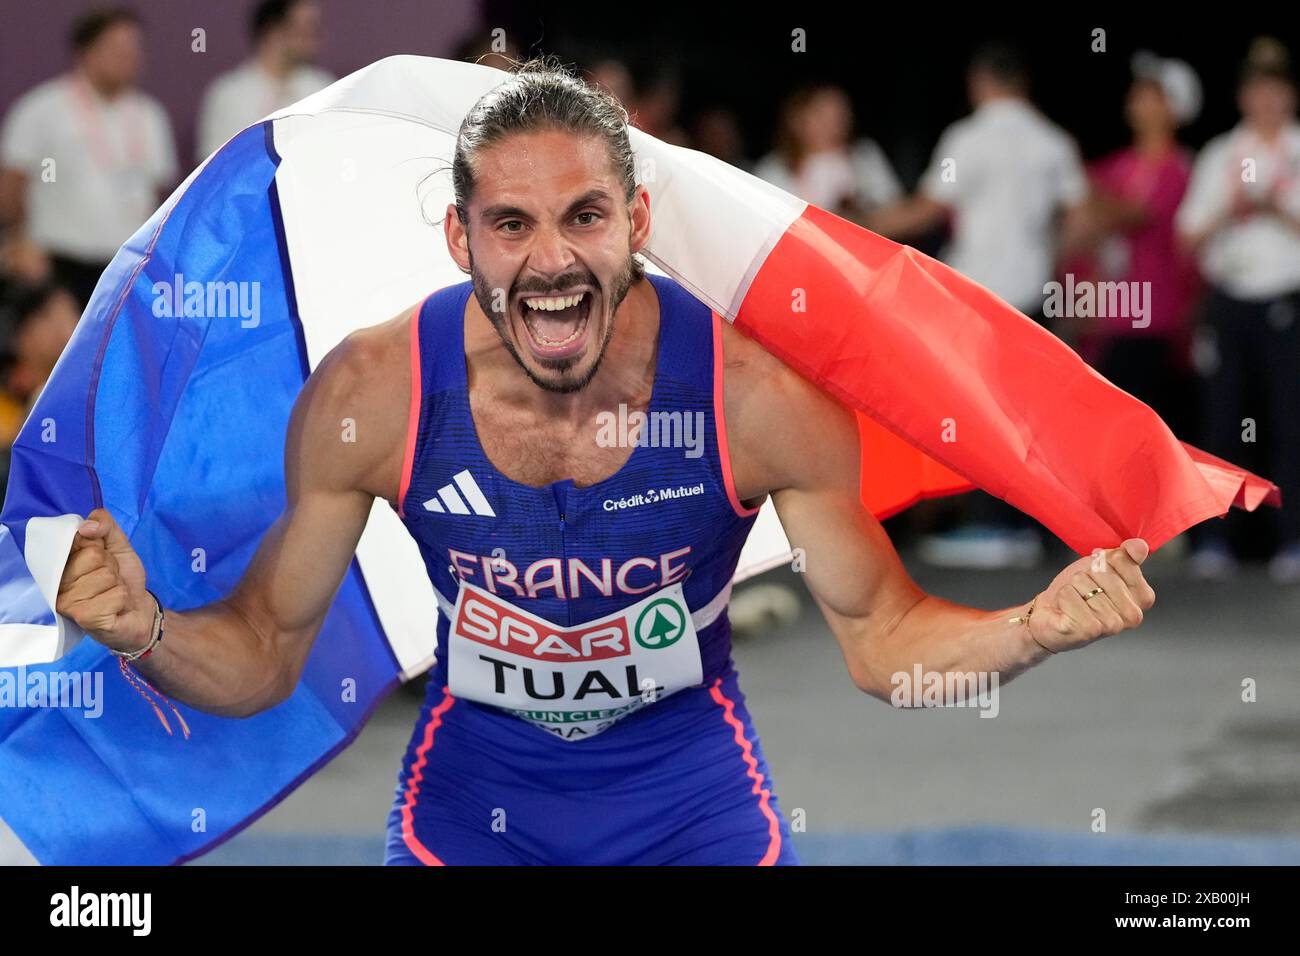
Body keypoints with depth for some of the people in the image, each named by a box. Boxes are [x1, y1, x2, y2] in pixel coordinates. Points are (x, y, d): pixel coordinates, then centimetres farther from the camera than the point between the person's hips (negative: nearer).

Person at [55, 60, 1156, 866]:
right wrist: (144, 630, -32)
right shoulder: (371, 396, -21)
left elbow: (884, 641, -11)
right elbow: (260, 656, -10)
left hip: (693, 792, 0)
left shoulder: (761, 396, -23)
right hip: (473, 791, 0)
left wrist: (1038, 628, -31)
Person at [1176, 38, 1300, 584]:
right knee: (1221, 419, 1)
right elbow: (1190, 239, 9)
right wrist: (1230, 213, -7)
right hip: (1230, 299, 2)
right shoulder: (1220, 157, 12)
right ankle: (1212, 541, 4)